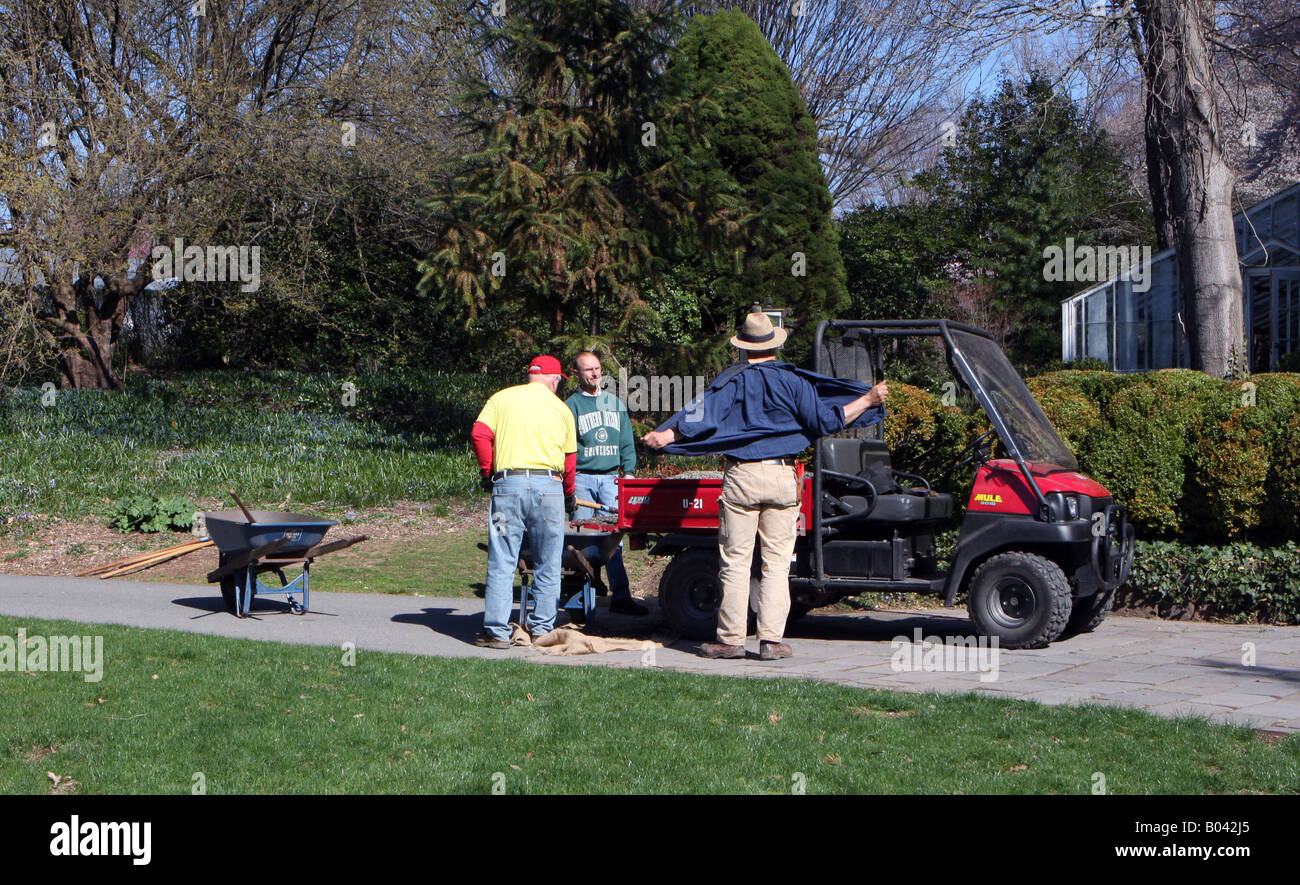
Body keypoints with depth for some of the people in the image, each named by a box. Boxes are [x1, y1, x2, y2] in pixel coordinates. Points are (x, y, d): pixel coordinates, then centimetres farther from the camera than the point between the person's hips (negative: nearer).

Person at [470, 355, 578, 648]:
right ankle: (542, 628, 12)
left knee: (501, 563, 1)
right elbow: (569, 459, 16)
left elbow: (479, 435, -3)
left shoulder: (501, 398, 10)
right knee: (547, 566, 10)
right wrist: (569, 497, 31)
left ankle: (497, 632, -1)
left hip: (508, 484, 0)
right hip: (549, 486, 0)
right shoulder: (561, 409, 13)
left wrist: (488, 472, 11)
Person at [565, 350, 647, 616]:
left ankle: (621, 596, -3)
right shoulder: (571, 405, 4)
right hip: (582, 478, -3)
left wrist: (629, 471, 6)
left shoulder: (614, 403, 16)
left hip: (610, 478, 3)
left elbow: (626, 442, 18)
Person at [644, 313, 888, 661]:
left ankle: (731, 639, 6)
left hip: (740, 476, -1)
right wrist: (869, 400, 8)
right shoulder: (793, 381, 3)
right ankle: (771, 639, -2)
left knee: (735, 561, 4)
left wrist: (665, 436, -12)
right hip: (782, 478, 1)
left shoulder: (732, 380, 1)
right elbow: (826, 421, 1)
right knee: (776, 563, 4)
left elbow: (701, 415, -11)